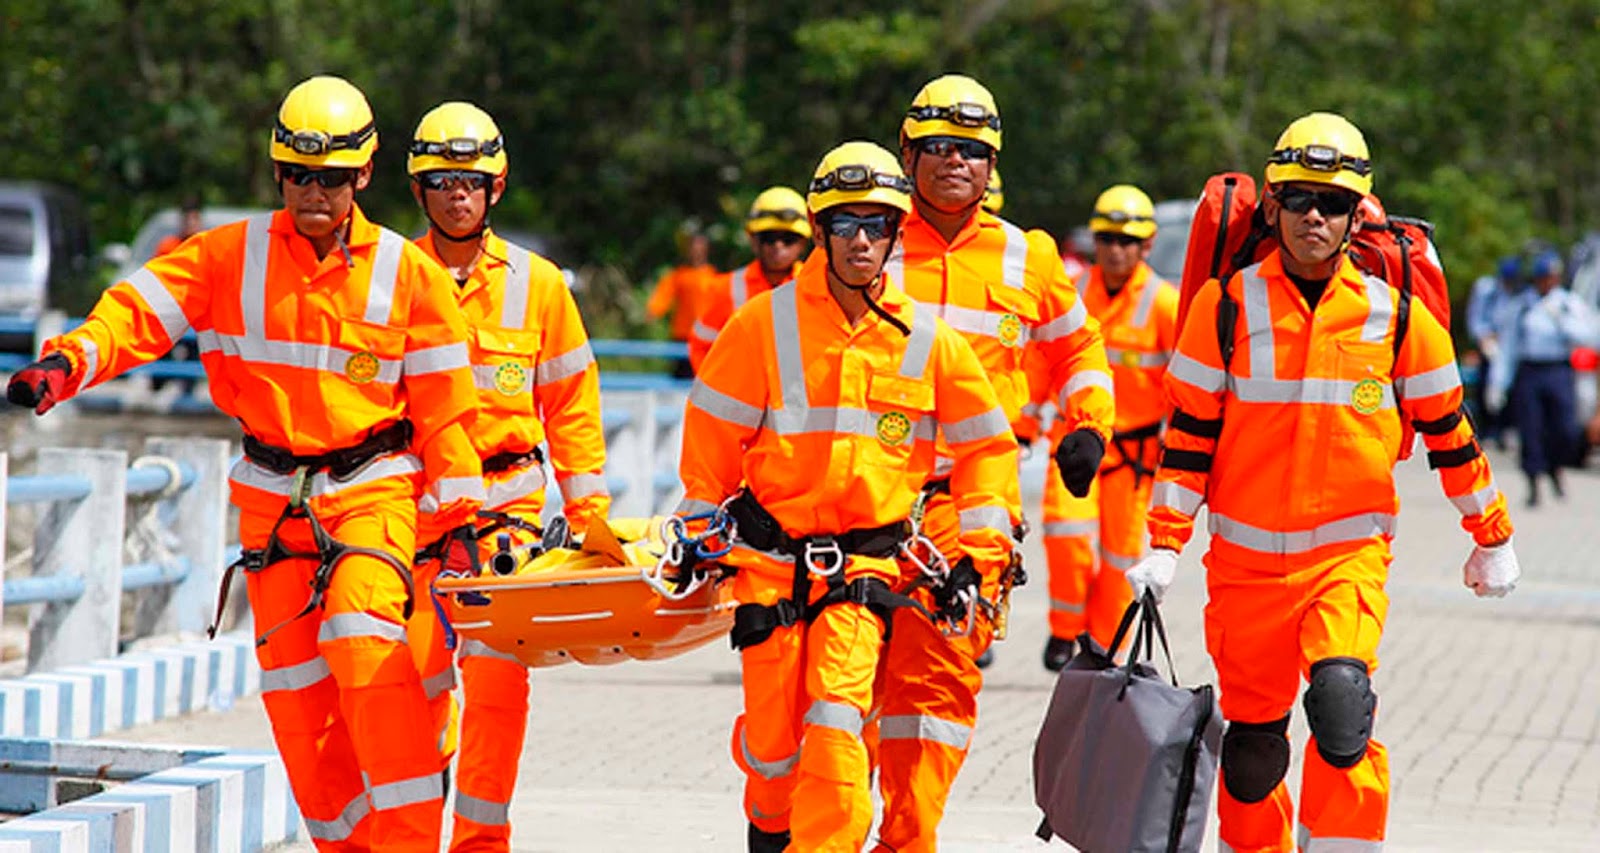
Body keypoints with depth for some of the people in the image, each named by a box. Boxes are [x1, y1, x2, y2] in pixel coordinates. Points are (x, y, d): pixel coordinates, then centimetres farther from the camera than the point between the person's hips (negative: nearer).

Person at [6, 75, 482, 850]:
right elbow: (142, 308, -8)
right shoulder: (231, 256, 0)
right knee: (291, 682, 3)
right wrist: (70, 359, -27)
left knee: (362, 639, -24)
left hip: (372, 490, -3)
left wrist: (463, 508, 1)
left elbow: (442, 401, 2)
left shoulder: (406, 273, -2)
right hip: (273, 497, 3)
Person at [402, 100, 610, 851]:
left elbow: (571, 405, 11)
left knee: (497, 675, -9)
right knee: (417, 680, 1)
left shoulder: (536, 284, 5)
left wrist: (589, 514, 7)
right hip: (410, 504, 0)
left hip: (504, 506, 0)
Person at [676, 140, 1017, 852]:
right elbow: (711, 433, 4)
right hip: (770, 550, 0)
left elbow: (985, 445, 11)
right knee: (773, 729, 5)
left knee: (836, 715, -20)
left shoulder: (925, 338, 1)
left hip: (866, 558, 0)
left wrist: (980, 550, 5)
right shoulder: (767, 323, -4)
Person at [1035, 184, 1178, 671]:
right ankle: (1065, 628, 3)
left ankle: (1102, 648, 19)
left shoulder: (1165, 305, -5)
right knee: (1068, 532, -18)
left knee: (1120, 553, 3)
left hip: (1133, 444, -1)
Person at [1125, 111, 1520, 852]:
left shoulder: (1395, 314, -1)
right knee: (1253, 736, 8)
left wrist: (1491, 537, 16)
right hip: (1247, 558, 1)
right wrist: (1165, 543, -3)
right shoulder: (1227, 305, -2)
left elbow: (1447, 430, 10)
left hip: (1349, 552, -1)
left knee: (1341, 696, -25)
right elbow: (1189, 433, 2)